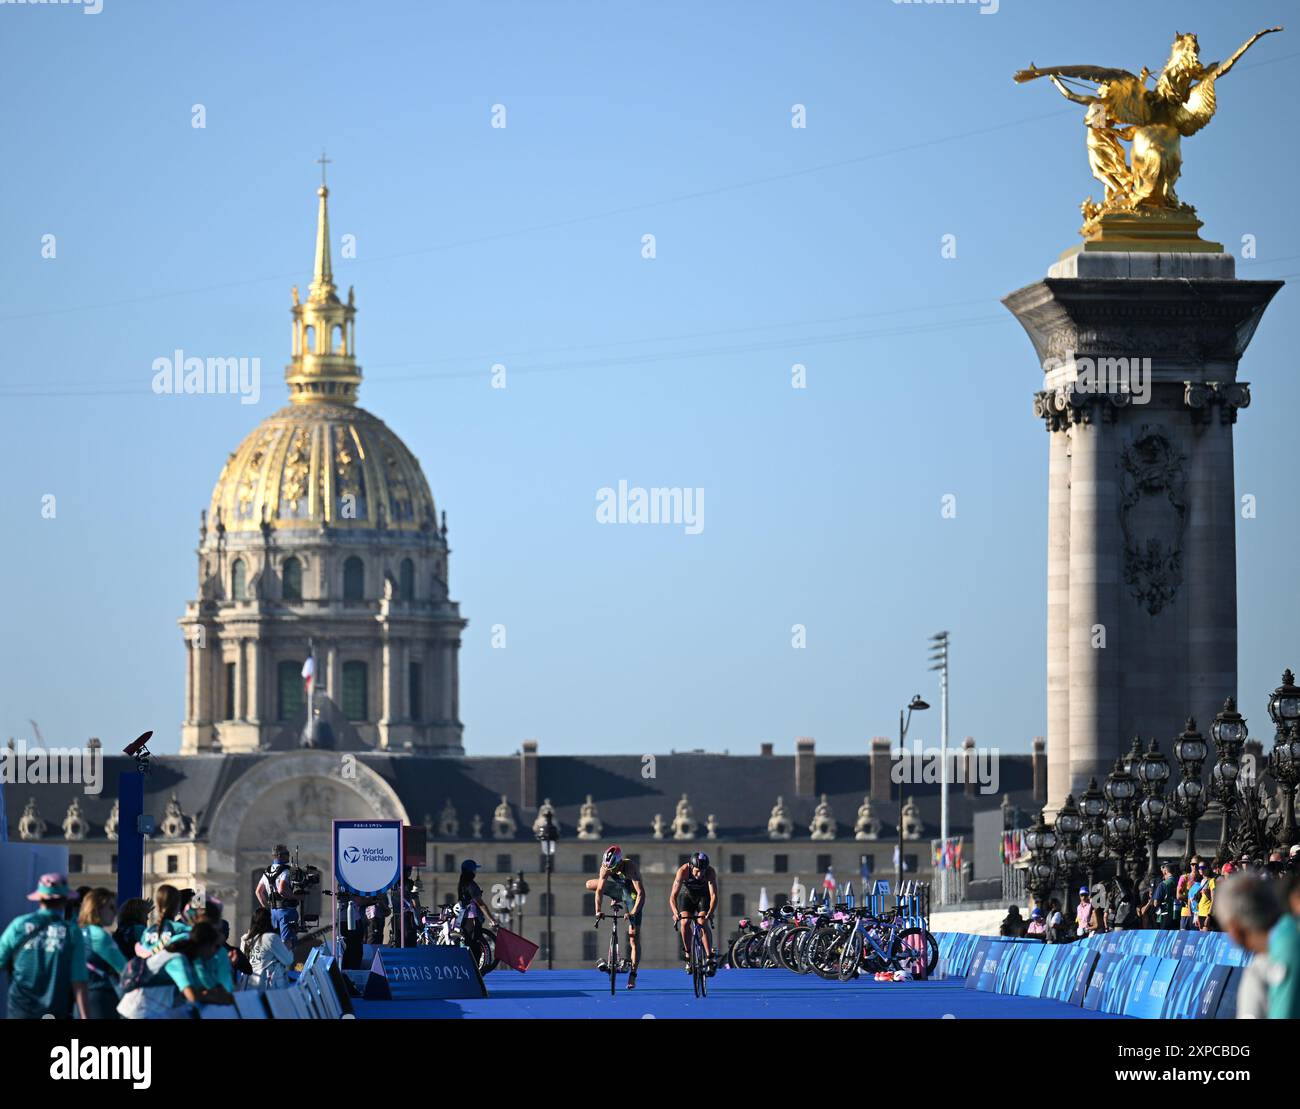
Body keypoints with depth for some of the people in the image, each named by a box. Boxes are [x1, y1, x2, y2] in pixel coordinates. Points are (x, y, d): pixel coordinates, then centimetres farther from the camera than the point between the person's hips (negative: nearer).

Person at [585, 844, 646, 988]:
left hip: (633, 896, -6)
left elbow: (641, 893, -37)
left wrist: (633, 912, -46)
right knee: (589, 884, -5)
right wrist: (598, 910, -29)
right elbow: (599, 890, -18)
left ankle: (633, 976, -8)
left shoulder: (631, 868, -35)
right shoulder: (605, 867, -22)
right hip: (620, 889, 6)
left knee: (634, 938, -10)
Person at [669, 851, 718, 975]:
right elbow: (673, 896, -37)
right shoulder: (683, 871, -34)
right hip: (687, 894, 1)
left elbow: (714, 895, -38)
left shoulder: (710, 872, -32)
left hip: (703, 896, -1)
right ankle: (688, 955, -1)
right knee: (684, 922, -19)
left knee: (703, 923, -20)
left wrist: (710, 912, -55)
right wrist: (676, 913, -53)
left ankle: (710, 958, -17)